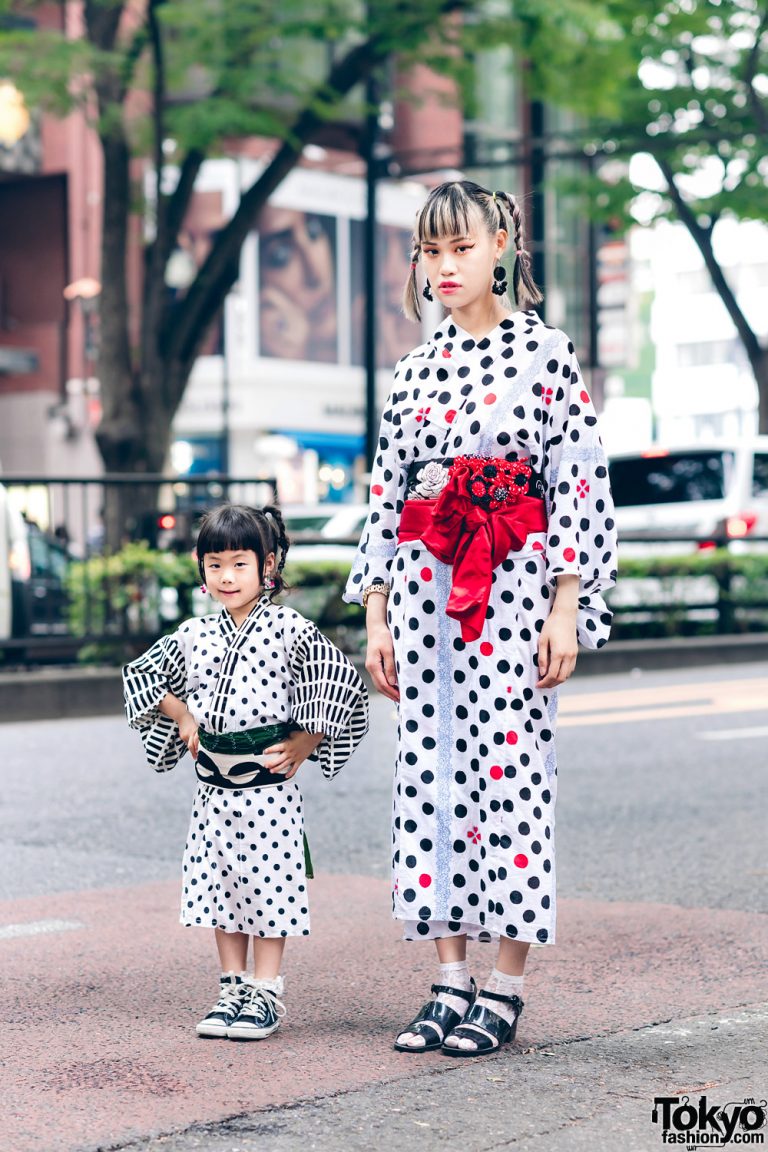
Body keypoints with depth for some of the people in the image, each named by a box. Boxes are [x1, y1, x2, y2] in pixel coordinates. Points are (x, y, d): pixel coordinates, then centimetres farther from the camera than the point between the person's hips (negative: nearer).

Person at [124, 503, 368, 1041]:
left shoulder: (289, 628, -7)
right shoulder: (195, 634, 6)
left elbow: (341, 684, -7)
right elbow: (143, 674, 20)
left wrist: (302, 744, -8)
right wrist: (183, 717, 8)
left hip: (269, 782, -5)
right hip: (213, 784, 5)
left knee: (268, 884, -1)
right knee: (219, 884, 9)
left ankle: (267, 993, 8)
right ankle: (233, 989, 19)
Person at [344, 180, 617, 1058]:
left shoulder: (545, 352, 0)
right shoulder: (416, 369, 12)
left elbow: (580, 482, -5)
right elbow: (384, 495, 13)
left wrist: (565, 610, -11)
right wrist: (376, 615, 8)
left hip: (513, 589, -4)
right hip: (426, 588, 5)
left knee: (508, 770, -5)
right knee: (429, 770, 3)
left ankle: (504, 989, 3)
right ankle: (450, 983, 11)